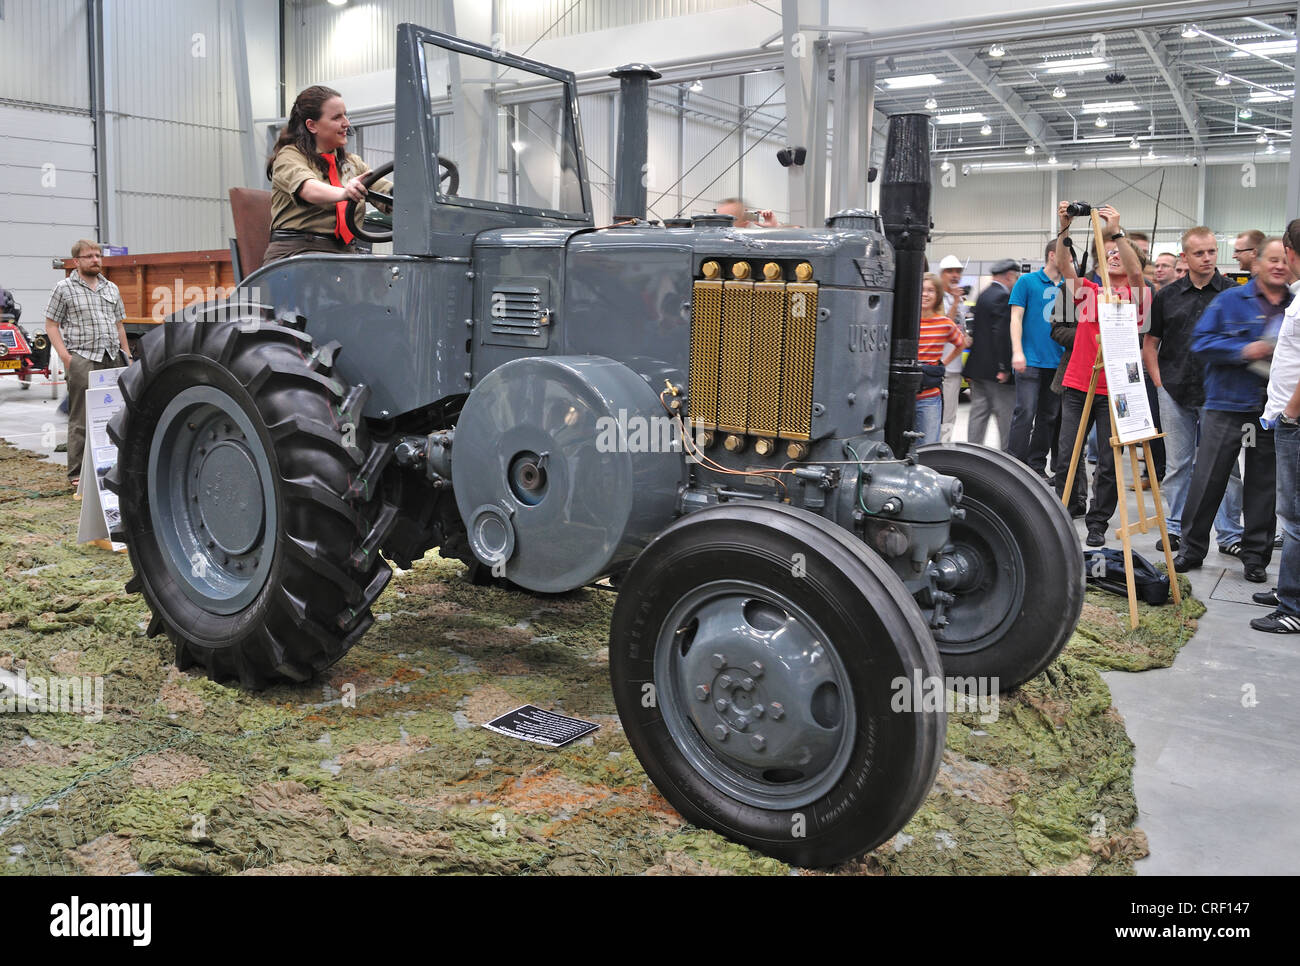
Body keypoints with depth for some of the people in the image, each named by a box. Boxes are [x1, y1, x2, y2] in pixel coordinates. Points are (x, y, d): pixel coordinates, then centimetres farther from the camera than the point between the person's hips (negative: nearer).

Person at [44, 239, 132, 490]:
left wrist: (127, 356, 15)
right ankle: (76, 473, -1)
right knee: (81, 419, -5)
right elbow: (51, 324, 1)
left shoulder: (111, 289, 18)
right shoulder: (64, 289, 3)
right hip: (82, 359, -5)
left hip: (112, 357, 5)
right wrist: (65, 356, -9)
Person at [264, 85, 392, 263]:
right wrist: (345, 193, -40)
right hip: (298, 250, -6)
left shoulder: (352, 163, 24)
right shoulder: (289, 156, 3)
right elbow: (308, 189, -19)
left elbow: (389, 192, 10)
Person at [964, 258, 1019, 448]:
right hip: (995, 369, -9)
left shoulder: (983, 295, 16)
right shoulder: (1003, 297, -13)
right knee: (1007, 419, -1)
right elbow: (1002, 333, -21)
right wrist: (1004, 368, -19)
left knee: (978, 417, 10)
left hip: (978, 368, 9)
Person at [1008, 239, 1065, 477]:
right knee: (1025, 412, -11)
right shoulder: (1027, 282, 0)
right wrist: (1017, 351, -14)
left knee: (1049, 416, 8)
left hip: (1058, 362, 6)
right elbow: (1016, 318, -4)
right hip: (1031, 360, -6)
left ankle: (1037, 465, 16)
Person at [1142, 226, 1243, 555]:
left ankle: (1230, 534, 10)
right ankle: (1175, 527, 19)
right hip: (1175, 393, 1)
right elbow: (1150, 342, 12)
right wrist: (1158, 381, 3)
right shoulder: (1168, 295, 6)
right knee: (1177, 465, 9)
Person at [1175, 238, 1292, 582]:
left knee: (1264, 485, 8)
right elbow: (1201, 340, -5)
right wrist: (1244, 350, -17)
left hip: (1274, 412, 3)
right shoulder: (1230, 301, 1)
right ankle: (1192, 547, 14)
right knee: (1207, 480, 1)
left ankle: (1256, 555, 19)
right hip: (1228, 404, -3)